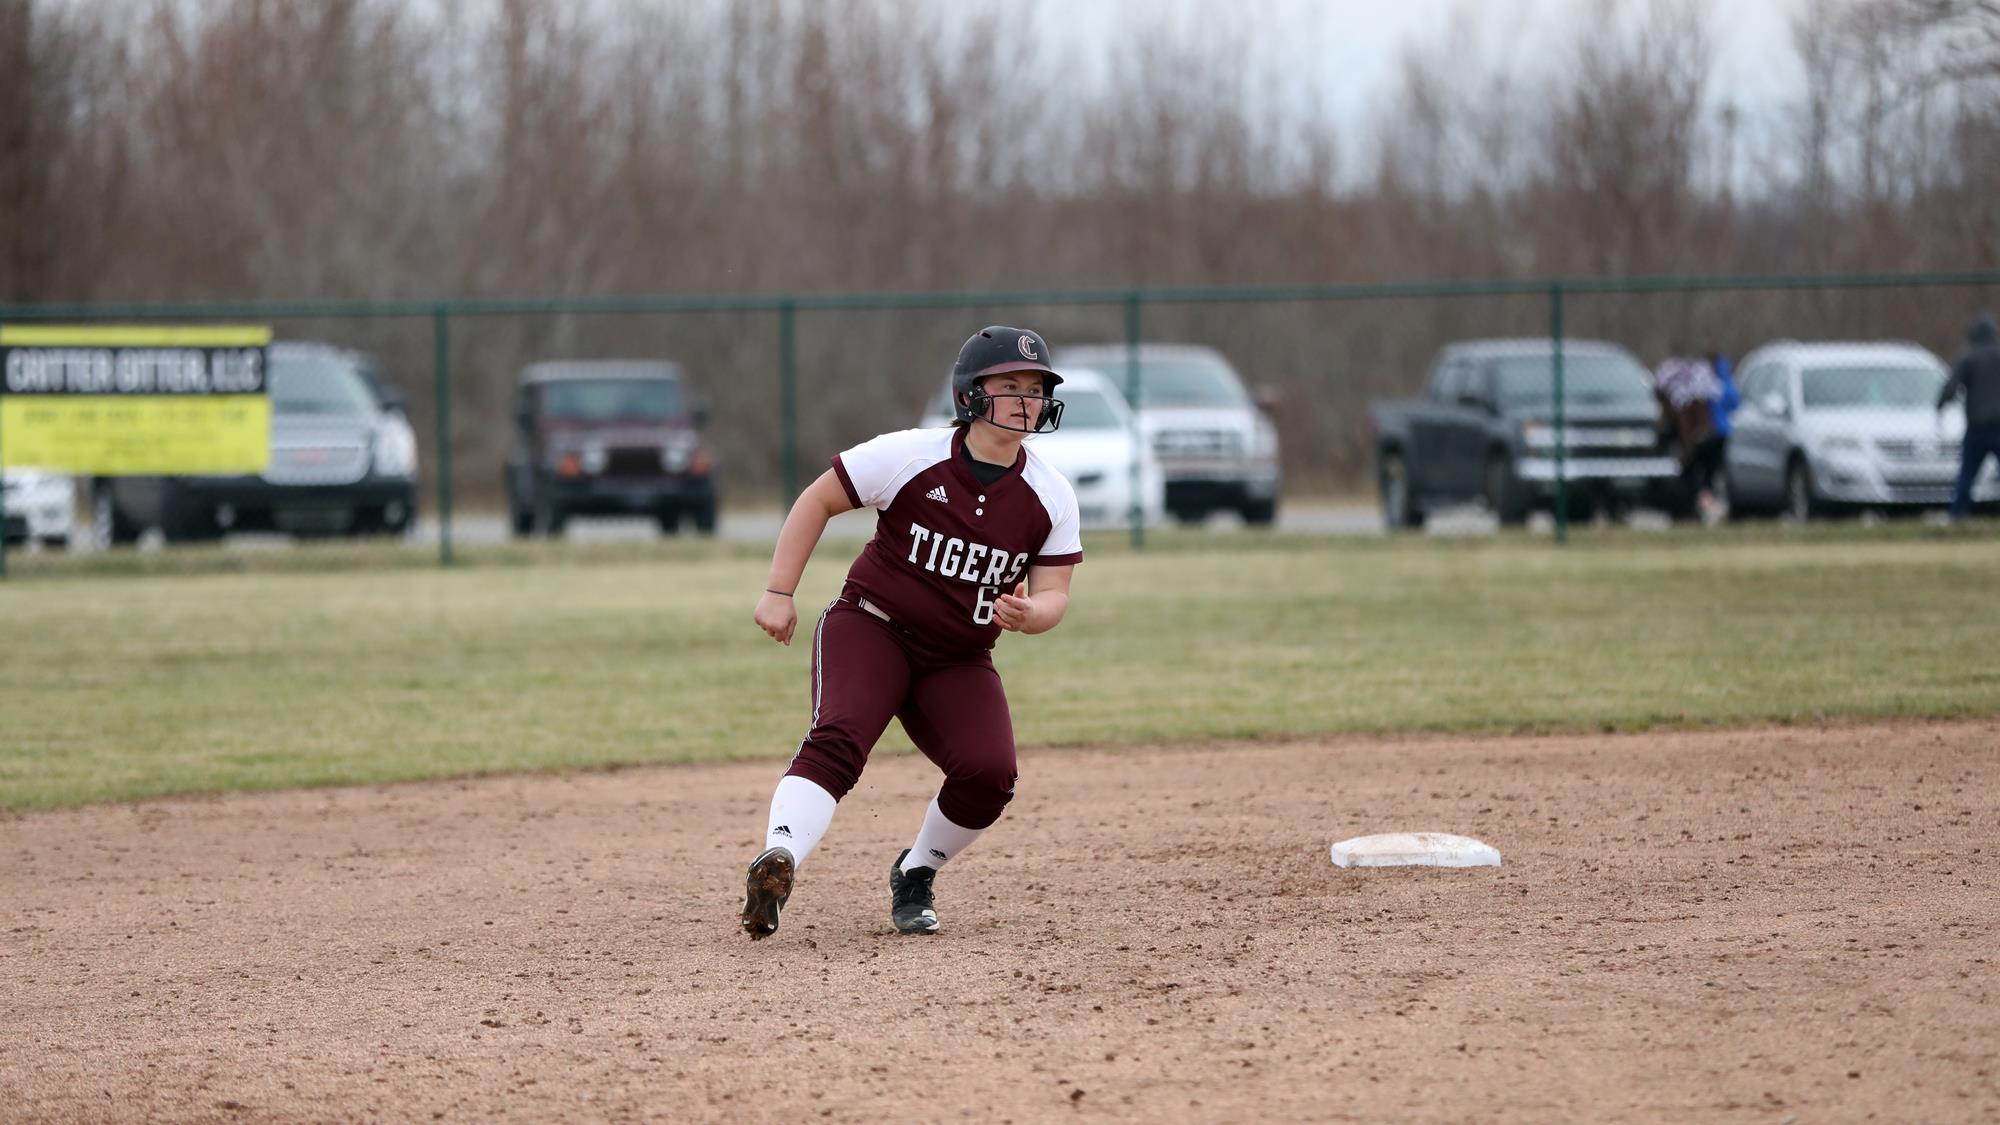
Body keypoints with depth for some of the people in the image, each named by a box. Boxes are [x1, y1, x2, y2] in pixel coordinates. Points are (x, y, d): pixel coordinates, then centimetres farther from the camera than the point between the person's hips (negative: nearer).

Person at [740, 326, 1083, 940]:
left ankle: (915, 876, 7)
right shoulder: (908, 455, -12)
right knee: (839, 737, -31)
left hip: (960, 662, 3)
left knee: (989, 772, -20)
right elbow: (817, 501, -2)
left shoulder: (1051, 497, -2)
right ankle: (777, 861, -48)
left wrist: (1026, 614, -25)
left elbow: (1053, 595, 0)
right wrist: (779, 593, -7)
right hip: (869, 629, -3)